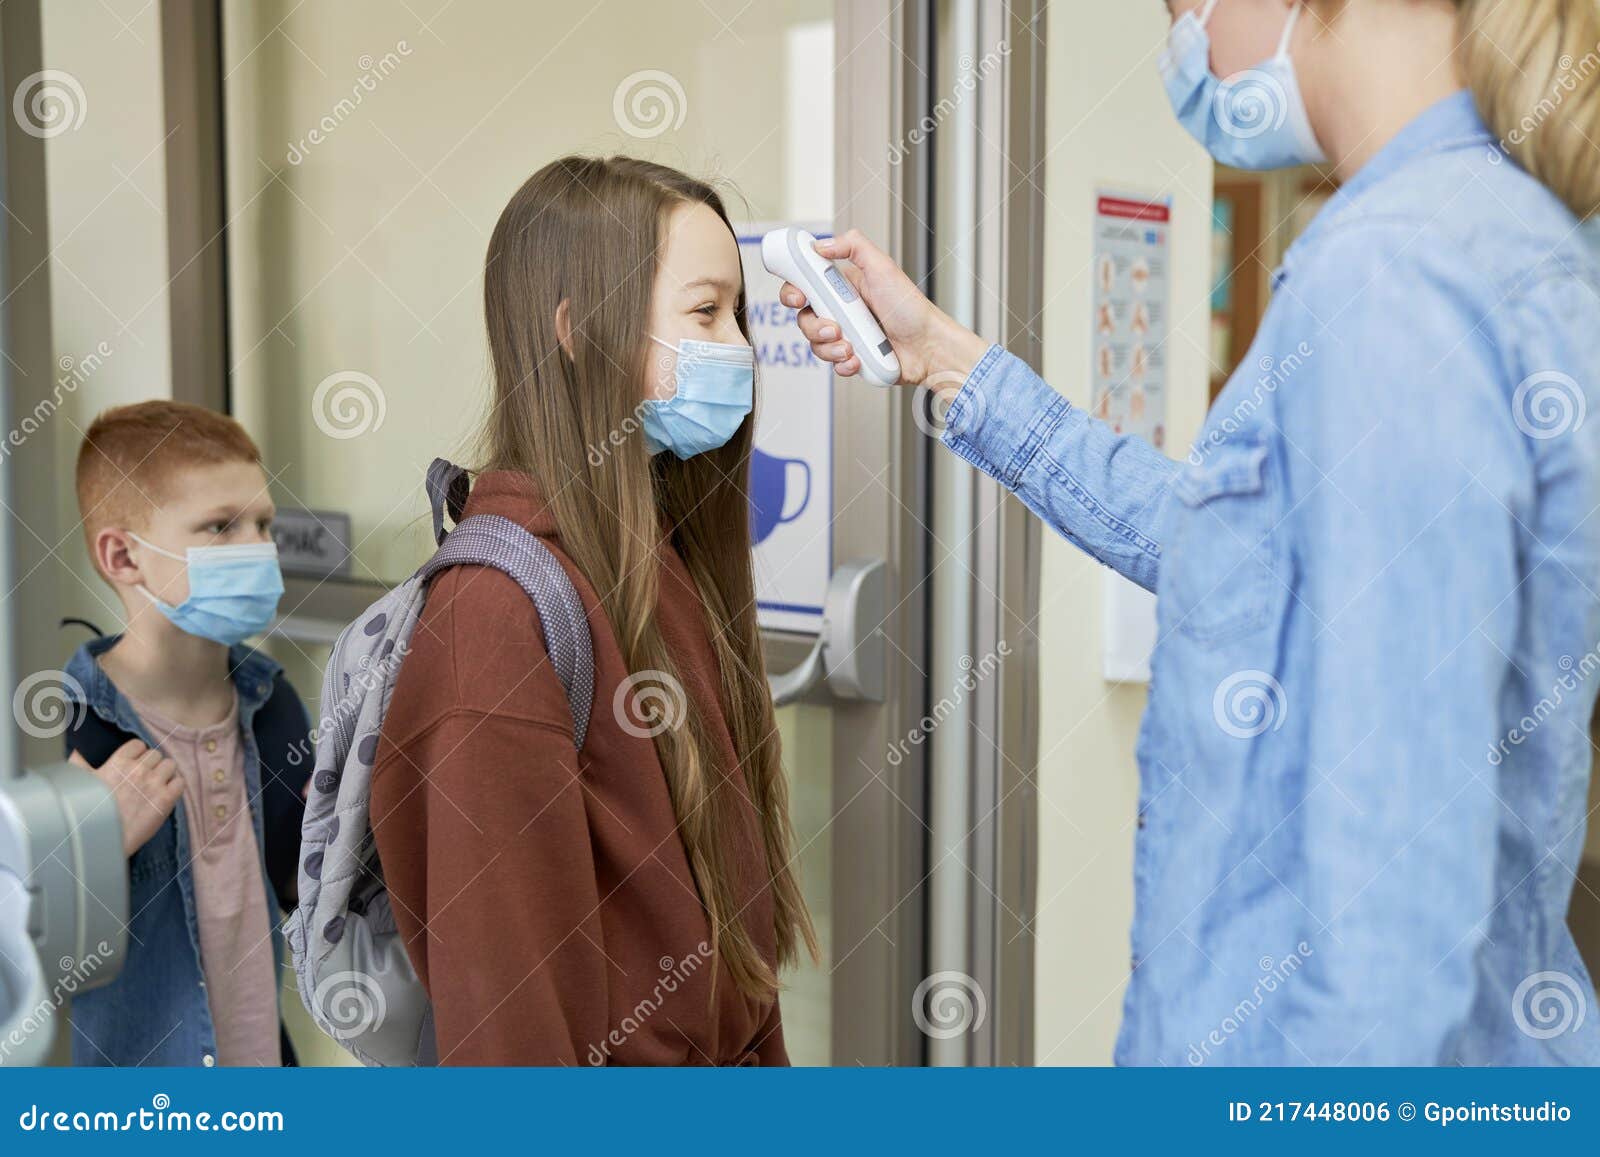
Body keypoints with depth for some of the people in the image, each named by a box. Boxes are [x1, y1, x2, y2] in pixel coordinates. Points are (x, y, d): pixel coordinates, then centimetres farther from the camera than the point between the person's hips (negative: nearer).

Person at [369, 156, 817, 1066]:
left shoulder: (661, 555, 1)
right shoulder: (504, 602, -24)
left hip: (727, 1045, 7)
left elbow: (723, 868, 7)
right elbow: (504, 986, -22)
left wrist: (762, 1051, 9)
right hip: (619, 1059, -7)